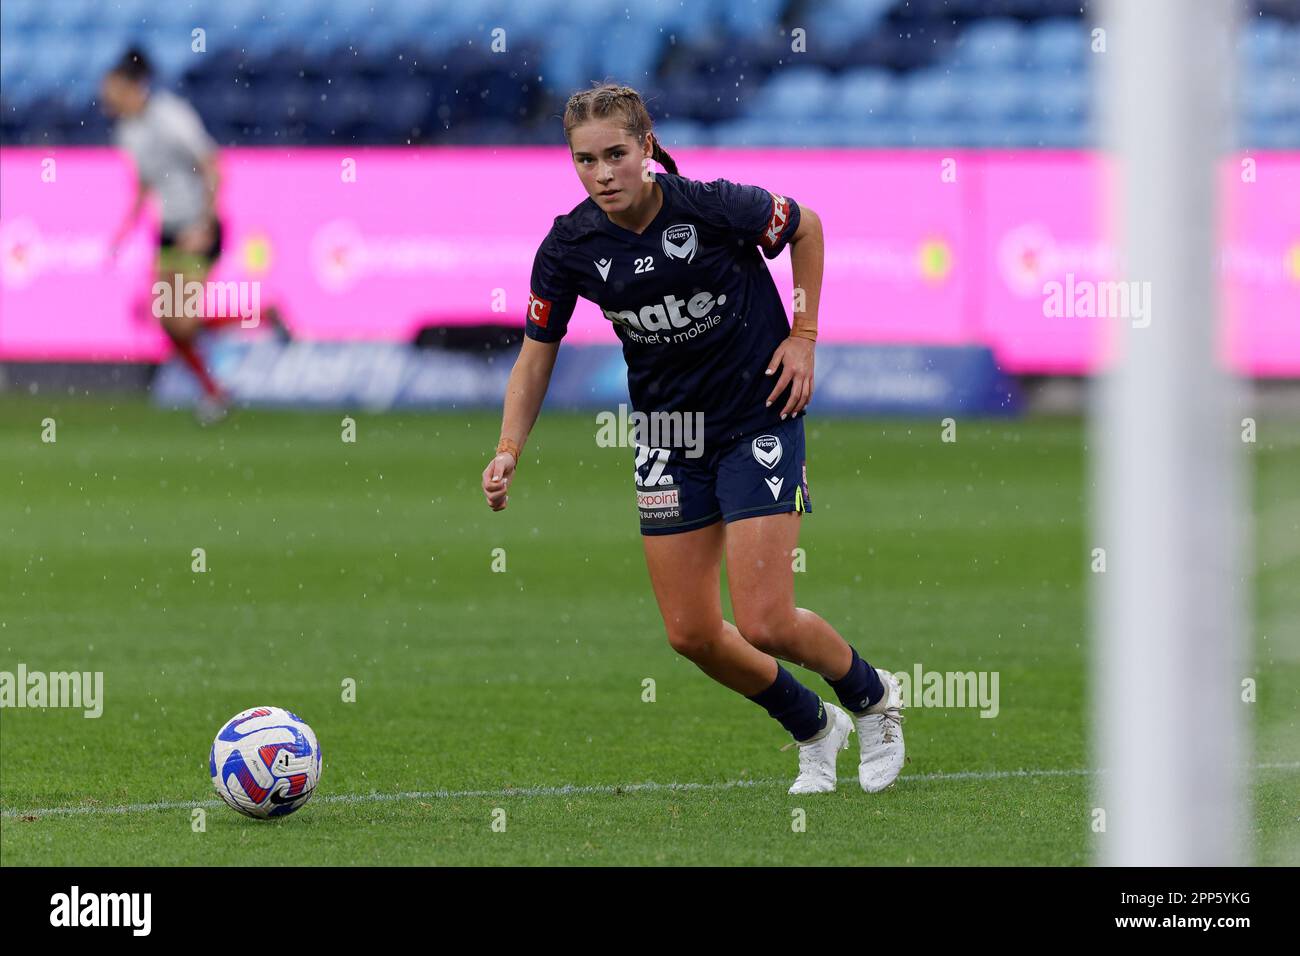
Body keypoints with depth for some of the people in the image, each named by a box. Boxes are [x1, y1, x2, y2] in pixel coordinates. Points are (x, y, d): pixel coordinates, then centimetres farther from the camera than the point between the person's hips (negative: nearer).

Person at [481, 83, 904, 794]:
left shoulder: (711, 206, -22)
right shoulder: (570, 247, -12)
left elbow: (805, 226, -2)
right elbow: (536, 354, 1)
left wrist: (804, 336, -5)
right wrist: (509, 451, -10)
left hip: (757, 420, -4)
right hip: (669, 436, 4)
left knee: (765, 625, -11)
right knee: (692, 634, 3)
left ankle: (871, 696, 21)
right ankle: (813, 729, 29)